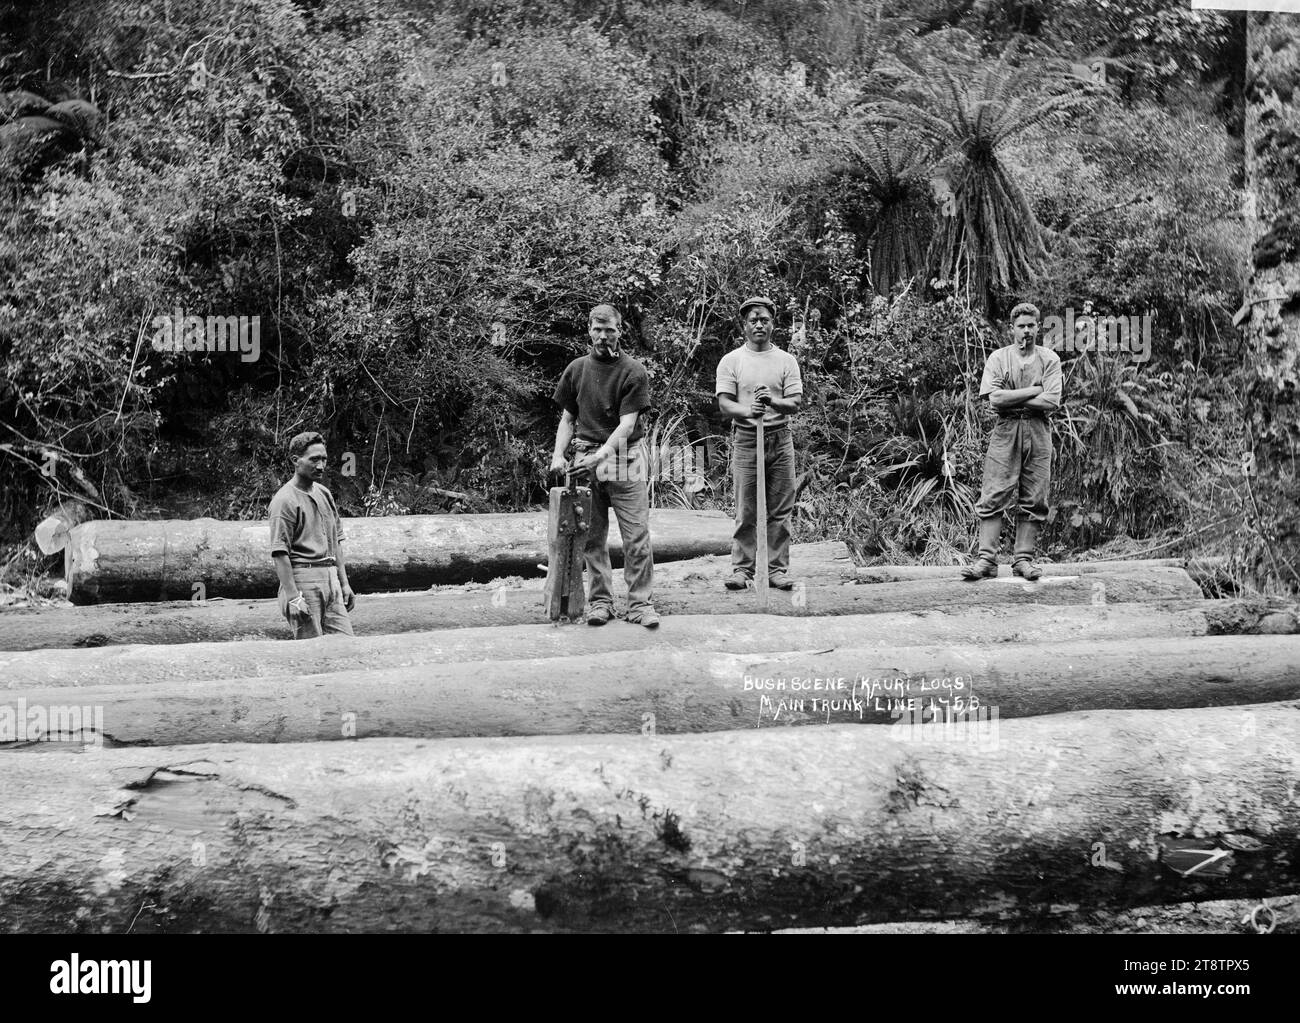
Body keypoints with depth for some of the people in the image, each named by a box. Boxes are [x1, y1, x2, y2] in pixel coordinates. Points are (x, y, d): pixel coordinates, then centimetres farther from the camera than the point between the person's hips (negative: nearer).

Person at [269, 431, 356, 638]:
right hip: (303, 578, -8)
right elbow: (279, 553, -15)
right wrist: (293, 597, -20)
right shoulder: (285, 500, -10)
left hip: (331, 577, 8)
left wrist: (344, 583, 19)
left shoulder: (324, 493, 16)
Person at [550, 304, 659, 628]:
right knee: (592, 537, 4)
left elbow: (627, 423, -11)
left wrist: (601, 455, -23)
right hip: (585, 458, 3)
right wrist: (558, 454, 0)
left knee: (637, 536, -6)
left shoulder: (634, 372, -4)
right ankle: (599, 601, 11)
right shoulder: (576, 369, 10)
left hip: (625, 457, -3)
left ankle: (641, 604, -2)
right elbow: (568, 418, 16)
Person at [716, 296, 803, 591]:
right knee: (745, 511, -1)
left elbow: (795, 403, -1)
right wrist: (747, 411, -24)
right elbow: (724, 404, -4)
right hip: (746, 441, -1)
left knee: (780, 511, 2)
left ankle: (777, 569, 8)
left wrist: (773, 403, -21)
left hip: (780, 440, 2)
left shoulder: (786, 361, 8)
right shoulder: (731, 361, 4)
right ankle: (741, 569, 4)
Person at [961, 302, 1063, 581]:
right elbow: (995, 399, -9)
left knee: (1033, 500, 1)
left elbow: (1052, 401, -7)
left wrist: (1011, 399, -8)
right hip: (1005, 432, -1)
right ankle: (986, 559, -8)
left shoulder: (1050, 359, 5)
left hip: (1038, 432, 1)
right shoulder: (998, 358, 4)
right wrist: (1033, 391, -8)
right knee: (993, 497, -7)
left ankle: (1024, 558, 6)